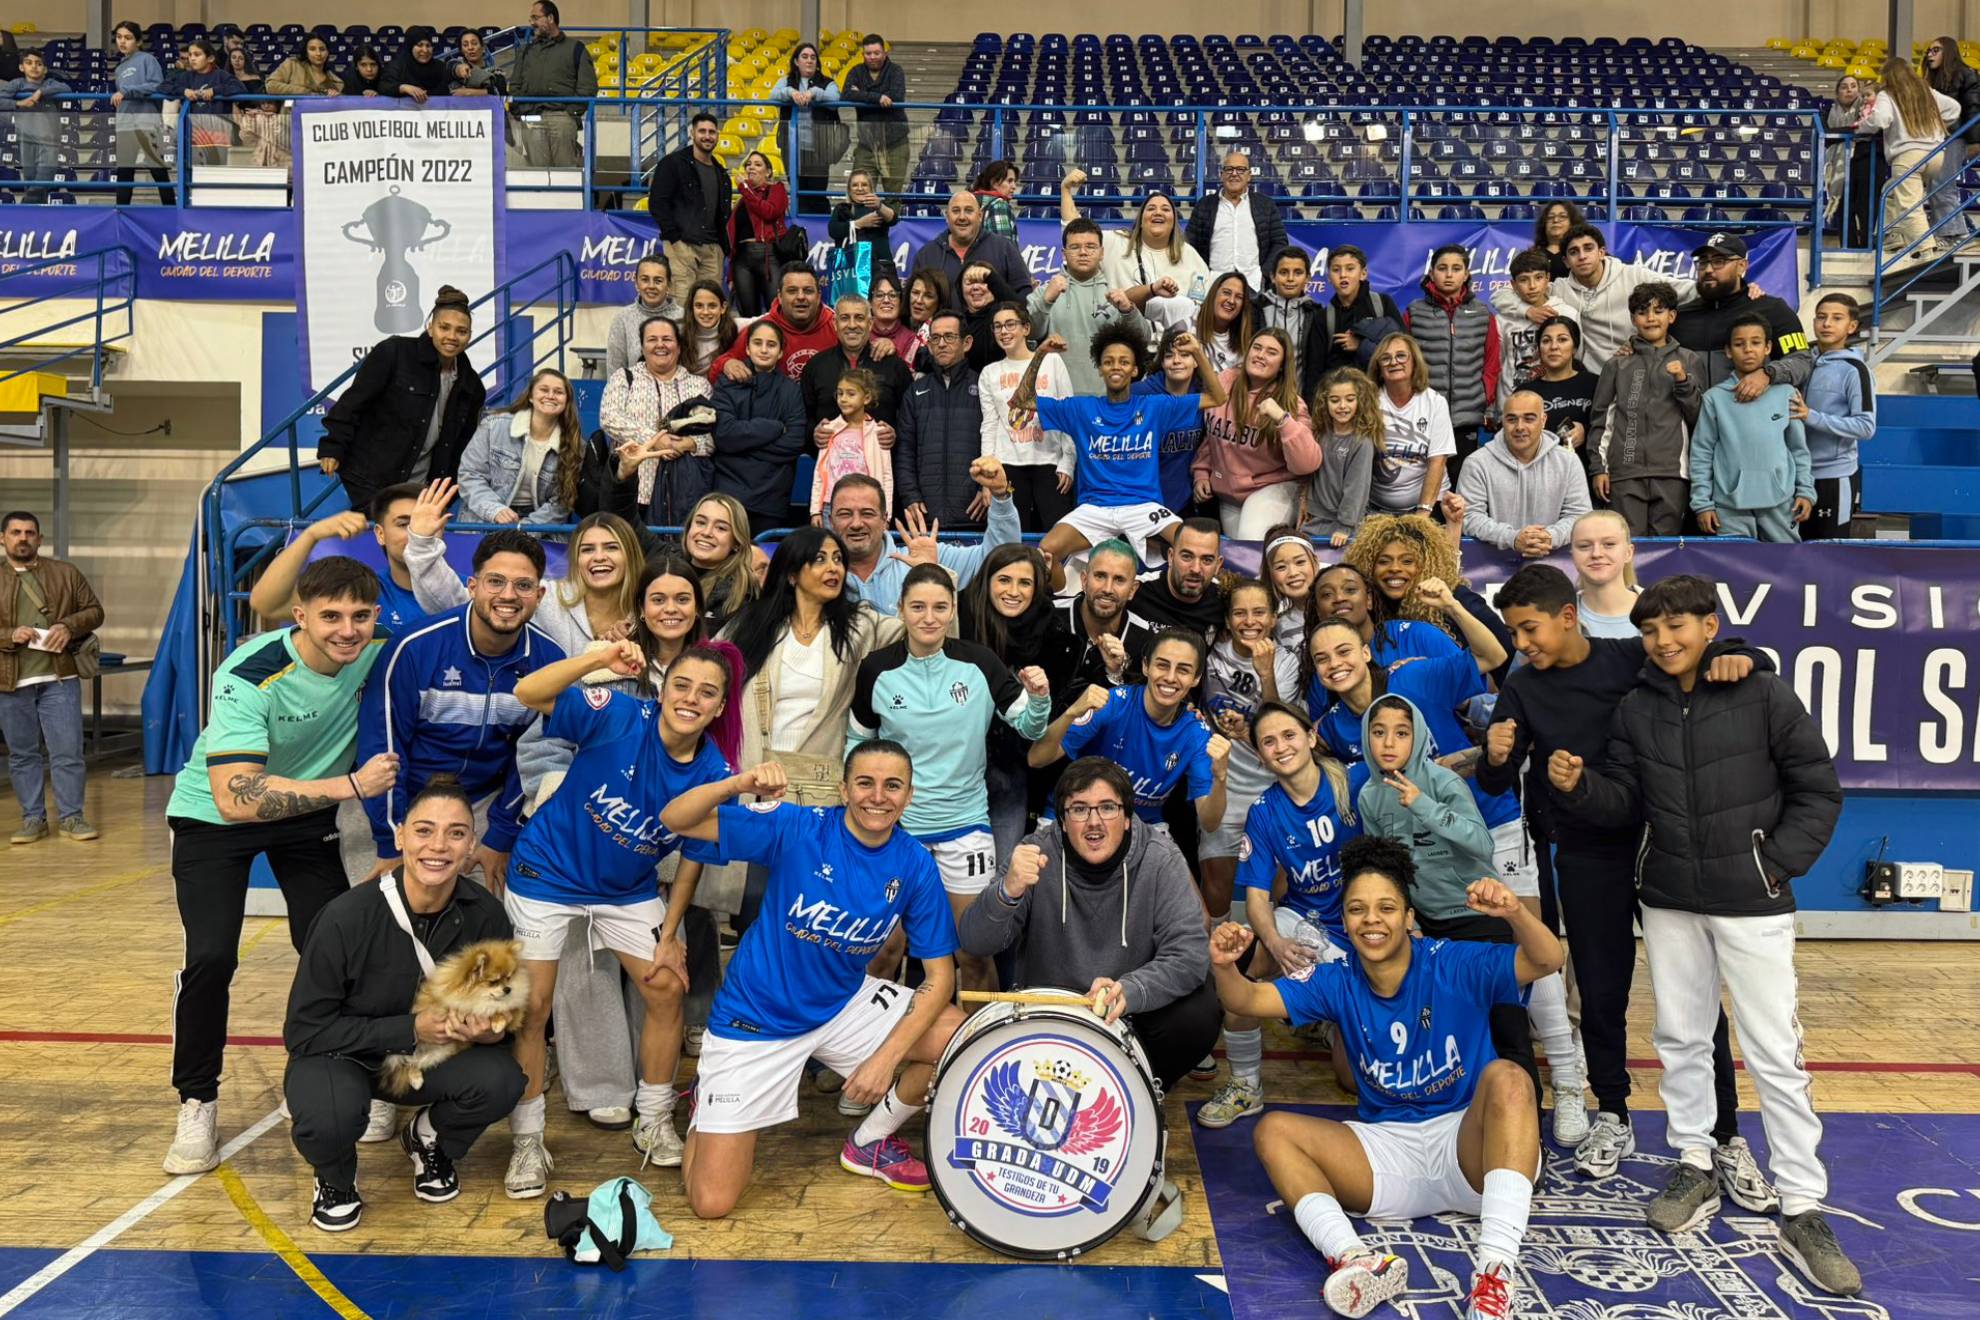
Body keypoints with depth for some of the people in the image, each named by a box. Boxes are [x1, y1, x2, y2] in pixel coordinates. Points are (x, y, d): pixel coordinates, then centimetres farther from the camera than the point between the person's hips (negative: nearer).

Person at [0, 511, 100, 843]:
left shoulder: (66, 573, 7)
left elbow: (95, 610, 8)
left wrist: (69, 626, -10)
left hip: (59, 679, -1)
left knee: (68, 751, -1)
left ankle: (71, 817, 8)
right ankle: (33, 818, 17)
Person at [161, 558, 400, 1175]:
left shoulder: (382, 651, -19)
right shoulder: (249, 675, -32)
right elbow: (236, 799, -37)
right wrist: (351, 784, -38)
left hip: (308, 815, 4)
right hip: (215, 816, -3)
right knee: (211, 957, -15)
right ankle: (197, 1104, 8)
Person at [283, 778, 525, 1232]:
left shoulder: (486, 915, -16)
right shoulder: (347, 917, -26)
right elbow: (304, 1030, -19)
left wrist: (493, 1031, -25)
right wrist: (409, 1028, -26)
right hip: (340, 1055, -3)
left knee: (502, 1081, -26)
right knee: (330, 1117, -36)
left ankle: (428, 1139, 9)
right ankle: (335, 1178, 4)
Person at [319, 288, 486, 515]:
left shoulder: (471, 385, 6)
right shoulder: (393, 353, -8)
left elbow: (462, 444, 14)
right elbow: (353, 401, -6)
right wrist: (332, 448, -9)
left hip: (420, 488, 5)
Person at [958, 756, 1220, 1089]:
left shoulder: (1159, 859, -14)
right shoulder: (1038, 853, -15)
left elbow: (1190, 954, -23)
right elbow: (974, 943, -20)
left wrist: (1128, 991, -42)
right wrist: (1008, 891, -42)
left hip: (1135, 1010, 0)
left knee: (1199, 1013, -26)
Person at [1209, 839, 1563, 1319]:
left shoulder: (1454, 965, -7)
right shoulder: (1338, 983, 2)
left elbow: (1546, 962, -19)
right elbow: (1249, 1000, -8)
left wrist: (1514, 913, -41)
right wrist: (1225, 968, -31)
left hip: (1469, 1147, -3)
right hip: (1385, 1147, 3)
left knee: (1507, 1078, -32)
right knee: (1274, 1131, -15)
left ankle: (1496, 1267, -44)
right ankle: (1354, 1258, -42)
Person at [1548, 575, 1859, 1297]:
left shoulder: (1765, 697, -9)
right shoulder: (1635, 709, 2)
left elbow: (1818, 793, -3)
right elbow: (1624, 802, 6)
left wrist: (1779, 864, -11)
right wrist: (1577, 786, -13)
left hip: (1752, 903, -4)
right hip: (1669, 902, 4)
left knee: (1776, 1054, -1)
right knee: (1680, 1038, 14)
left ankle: (1803, 1210, 9)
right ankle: (1695, 1166, 31)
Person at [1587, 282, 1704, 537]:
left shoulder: (1689, 361, 12)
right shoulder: (1617, 364, 11)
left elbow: (1699, 418, 9)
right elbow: (1600, 418, 10)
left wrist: (1683, 381, -6)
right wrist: (1598, 467, 3)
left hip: (1672, 471, 0)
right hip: (1626, 471, 0)